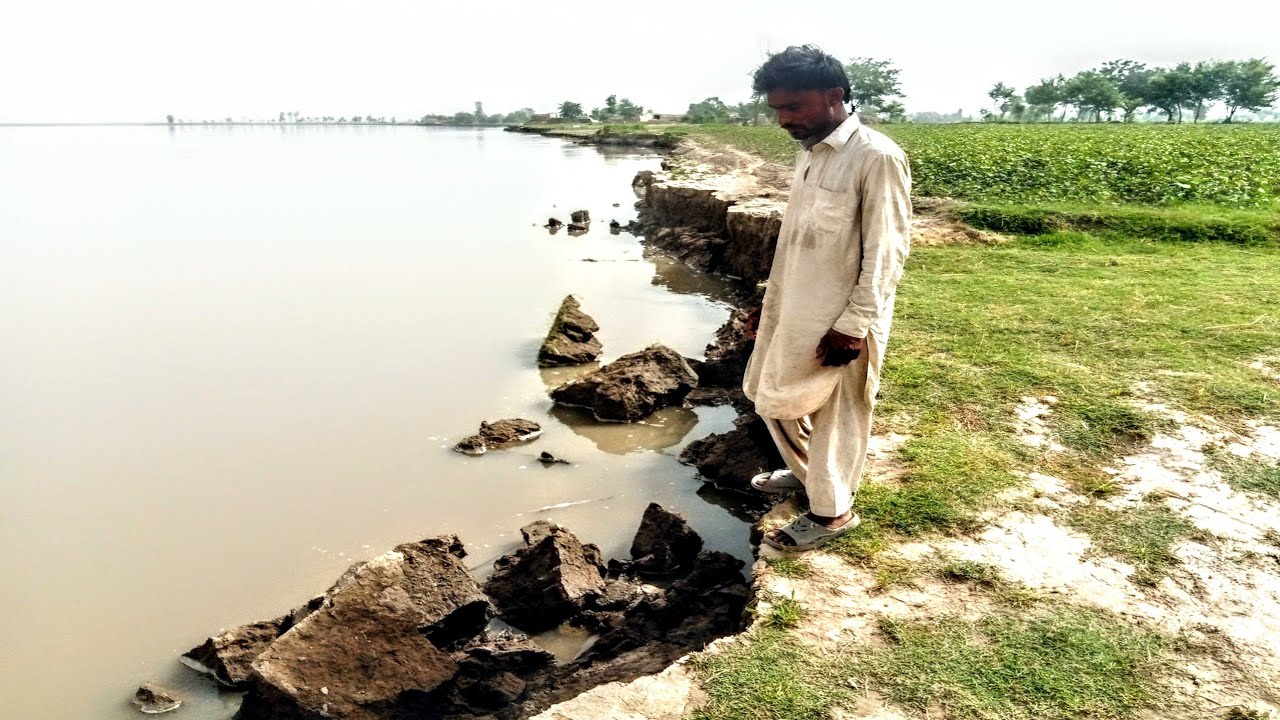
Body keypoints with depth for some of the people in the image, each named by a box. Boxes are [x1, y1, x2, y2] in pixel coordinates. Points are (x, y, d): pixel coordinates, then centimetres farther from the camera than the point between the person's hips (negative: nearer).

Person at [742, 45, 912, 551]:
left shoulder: (877, 158, -17)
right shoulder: (809, 153, 9)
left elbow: (886, 253, -19)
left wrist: (854, 325, -21)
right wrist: (769, 301, 18)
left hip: (839, 322, -9)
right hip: (794, 310, 9)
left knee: (835, 416, 5)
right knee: (772, 396, 20)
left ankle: (831, 512, 24)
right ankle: (804, 472, 42)